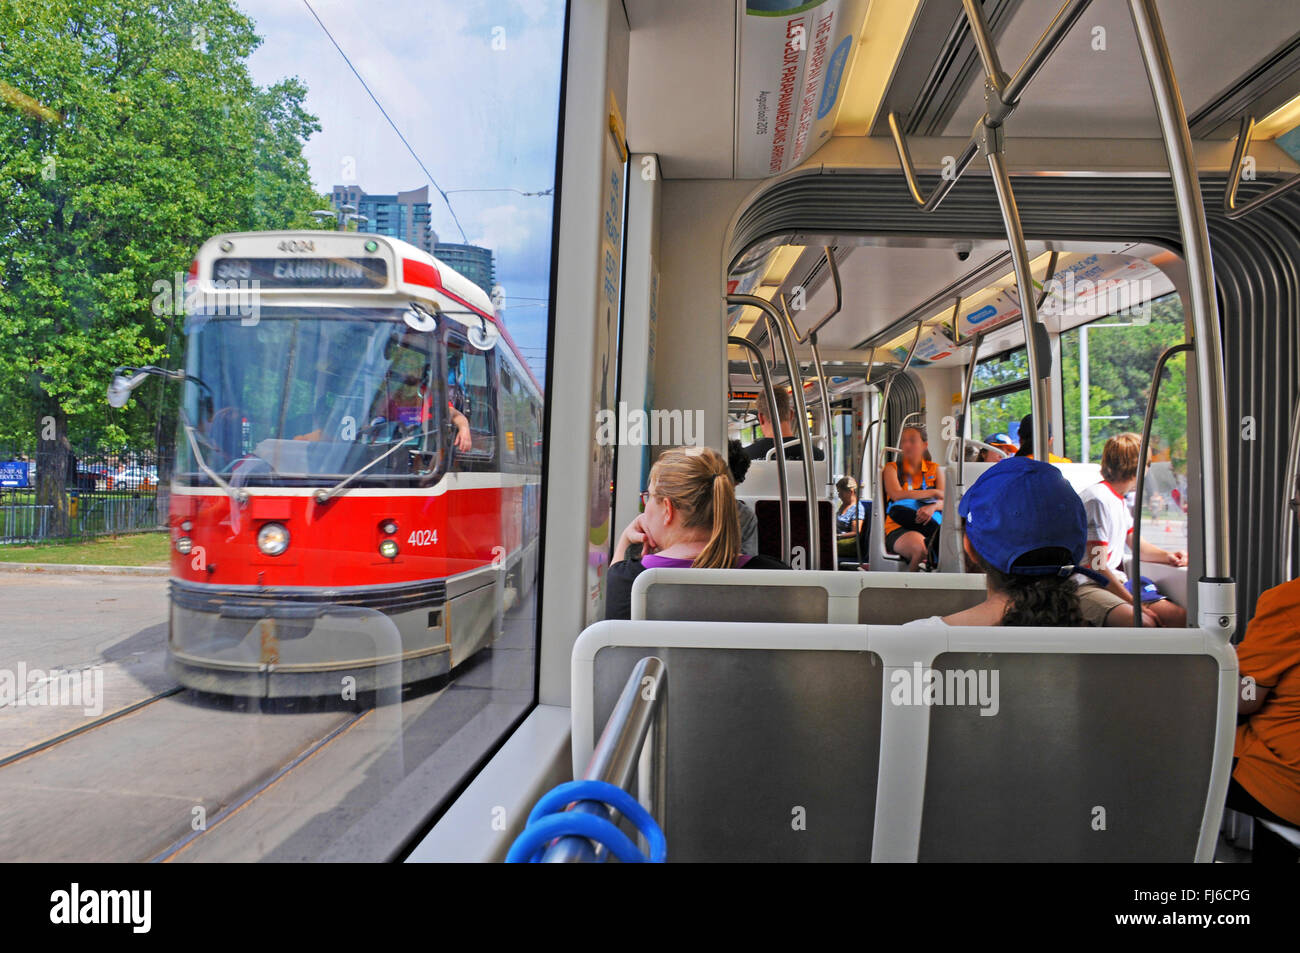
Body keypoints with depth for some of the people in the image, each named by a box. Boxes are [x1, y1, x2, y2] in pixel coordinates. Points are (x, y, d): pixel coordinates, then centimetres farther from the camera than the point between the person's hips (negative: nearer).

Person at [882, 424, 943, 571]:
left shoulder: (935, 469, 21)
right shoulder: (892, 468, 13)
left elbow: (945, 501, 8)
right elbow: (897, 495, -7)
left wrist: (933, 506, -18)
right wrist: (933, 493, -5)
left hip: (931, 524, 3)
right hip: (899, 529, -3)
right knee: (918, 544, -40)